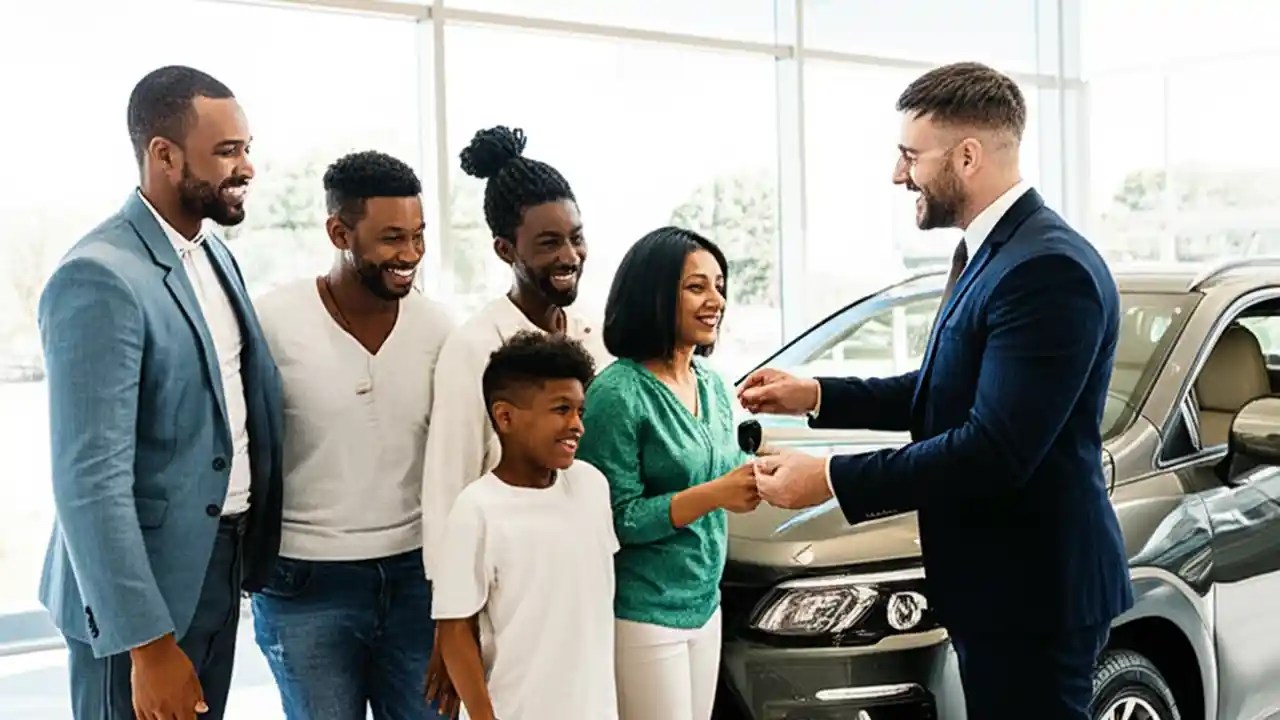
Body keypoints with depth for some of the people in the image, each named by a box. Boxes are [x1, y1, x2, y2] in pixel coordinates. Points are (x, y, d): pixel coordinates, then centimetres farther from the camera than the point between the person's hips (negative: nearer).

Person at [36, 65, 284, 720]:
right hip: (141, 587, -8)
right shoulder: (99, 279, -20)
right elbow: (91, 481, -23)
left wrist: (251, 552, 9)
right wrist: (149, 644, -23)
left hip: (221, 564, 8)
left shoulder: (214, 253, 8)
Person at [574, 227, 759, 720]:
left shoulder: (715, 387, 8)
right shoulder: (618, 393, -15)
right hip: (641, 617, -7)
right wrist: (714, 494, -25)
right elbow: (616, 519, -17)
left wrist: (755, 476, -4)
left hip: (705, 606, 7)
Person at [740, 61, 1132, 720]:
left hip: (1032, 589, -10)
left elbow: (995, 450, -27)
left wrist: (831, 480, -23)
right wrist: (816, 396, 10)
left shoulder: (1049, 269, -23)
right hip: (995, 577, 10)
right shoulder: (991, 252, 10)